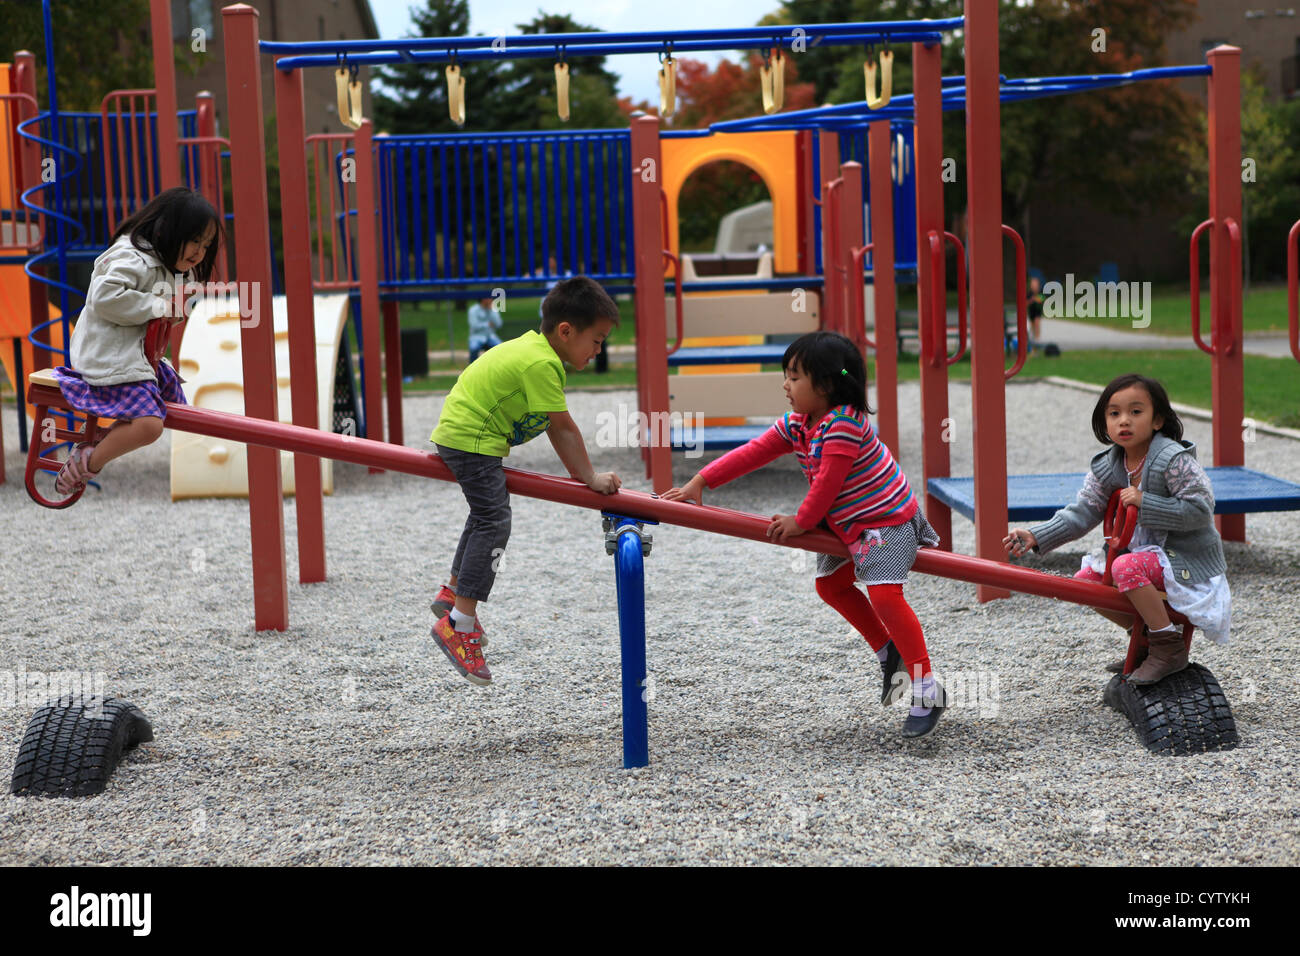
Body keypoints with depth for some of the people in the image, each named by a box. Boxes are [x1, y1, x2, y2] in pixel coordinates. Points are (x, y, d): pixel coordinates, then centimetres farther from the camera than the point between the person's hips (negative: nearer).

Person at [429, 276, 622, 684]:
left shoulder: (534, 347, 9)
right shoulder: (542, 364, -23)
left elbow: (551, 423, 15)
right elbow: (563, 426, -19)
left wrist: (577, 470, 16)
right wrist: (590, 477, -11)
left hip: (459, 432, 11)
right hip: (472, 439, -11)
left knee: (486, 512, 25)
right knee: (494, 523, -14)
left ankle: (453, 591, 39)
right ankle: (460, 624, -17)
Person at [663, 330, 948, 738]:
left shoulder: (843, 423, -26)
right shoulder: (795, 425, 3)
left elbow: (827, 482, -24)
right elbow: (752, 453, 4)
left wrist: (801, 522, -12)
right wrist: (700, 482, 1)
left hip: (888, 519, -10)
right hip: (849, 523, 10)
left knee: (884, 594, -21)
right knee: (831, 585, 17)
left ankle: (927, 690, -16)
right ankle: (888, 653, 29)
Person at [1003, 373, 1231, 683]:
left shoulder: (1175, 460, -19)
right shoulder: (1107, 468, 1)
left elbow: (1200, 510, -22)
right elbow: (1082, 512, -1)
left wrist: (1144, 502, -28)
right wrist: (1036, 536, -14)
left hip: (1187, 558, -8)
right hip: (1147, 550, 8)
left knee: (1127, 568, -31)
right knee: (1086, 579, 0)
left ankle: (1170, 648, -19)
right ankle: (1146, 636, 15)